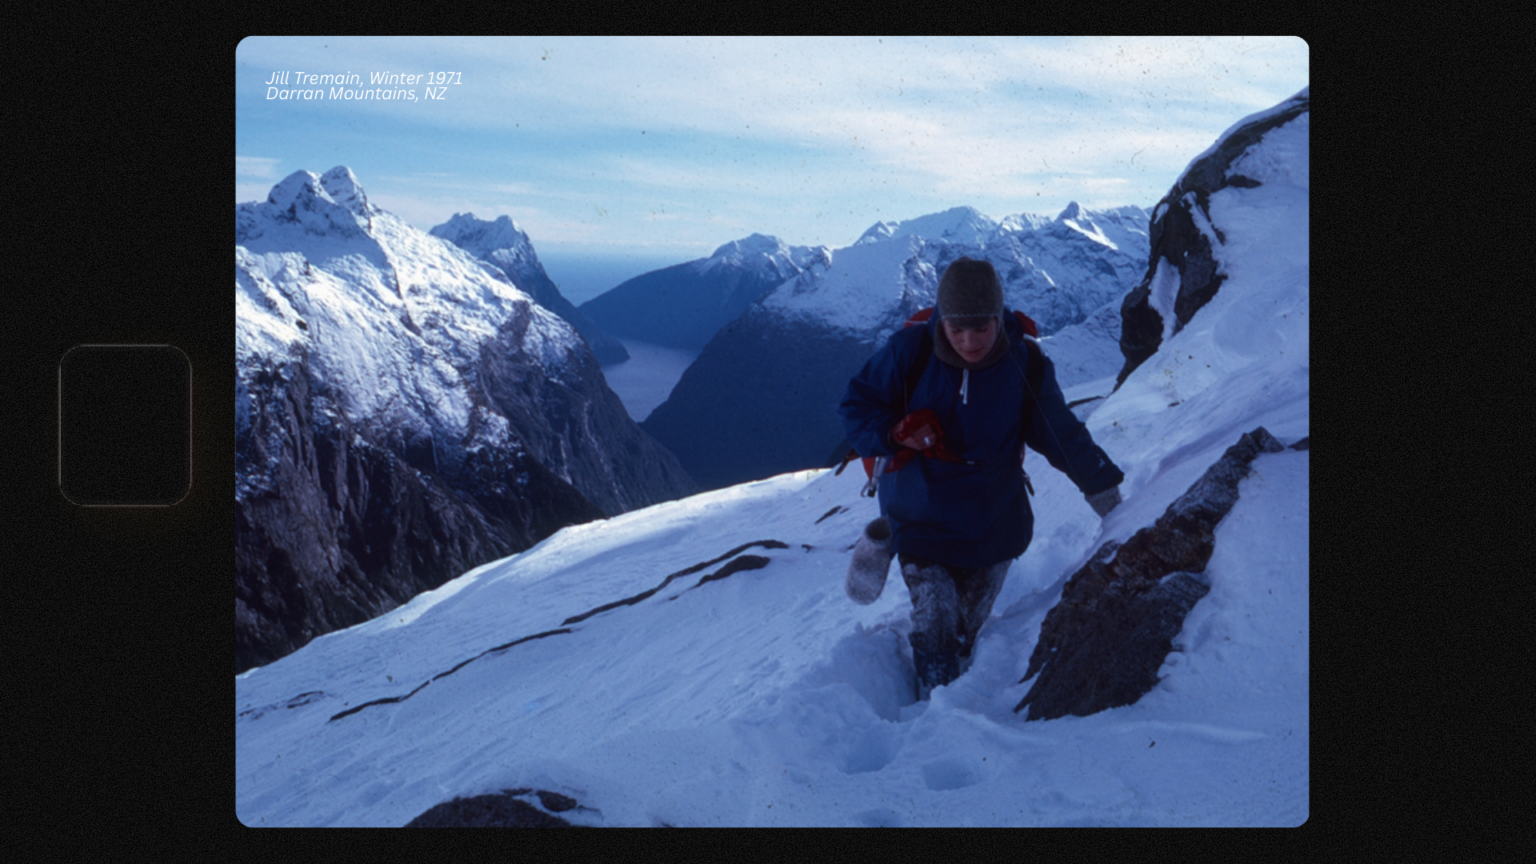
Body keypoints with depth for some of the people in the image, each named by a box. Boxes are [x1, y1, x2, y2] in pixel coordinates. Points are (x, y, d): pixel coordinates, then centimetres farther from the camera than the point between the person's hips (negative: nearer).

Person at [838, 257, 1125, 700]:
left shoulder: (1026, 366, -11)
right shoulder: (909, 351, -15)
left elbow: (1064, 436, 4)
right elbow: (856, 406, -4)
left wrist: (1104, 491, 9)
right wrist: (896, 434, -22)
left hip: (993, 528, 1)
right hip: (920, 521, -1)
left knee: (966, 633, 10)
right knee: (935, 628, -11)